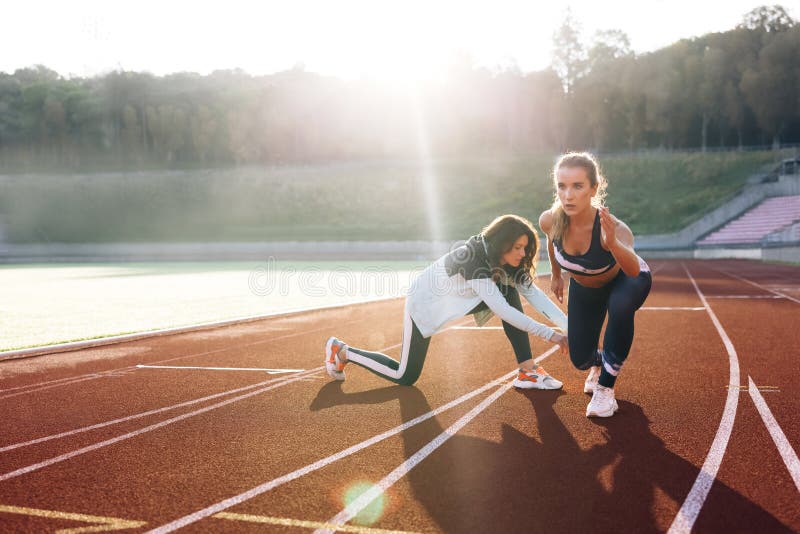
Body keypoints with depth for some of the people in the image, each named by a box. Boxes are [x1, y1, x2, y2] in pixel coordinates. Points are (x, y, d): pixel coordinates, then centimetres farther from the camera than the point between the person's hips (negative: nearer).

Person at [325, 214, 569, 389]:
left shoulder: (507, 262, -12)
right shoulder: (473, 261, -36)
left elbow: (534, 293, -16)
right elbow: (502, 311, -40)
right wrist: (550, 334, -39)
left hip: (453, 300, 8)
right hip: (424, 303, -7)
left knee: (510, 293, -14)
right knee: (405, 377, 1)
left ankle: (528, 372, -10)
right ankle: (341, 351, 20)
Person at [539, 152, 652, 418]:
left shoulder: (612, 227, -42)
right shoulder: (549, 220, -30)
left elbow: (633, 270, -60)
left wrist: (613, 244, -78)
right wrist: (556, 274, 7)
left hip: (624, 281, -4)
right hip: (584, 287, 4)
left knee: (620, 307, -38)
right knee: (579, 359, 1)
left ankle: (606, 387, -17)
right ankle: (598, 363, 42)